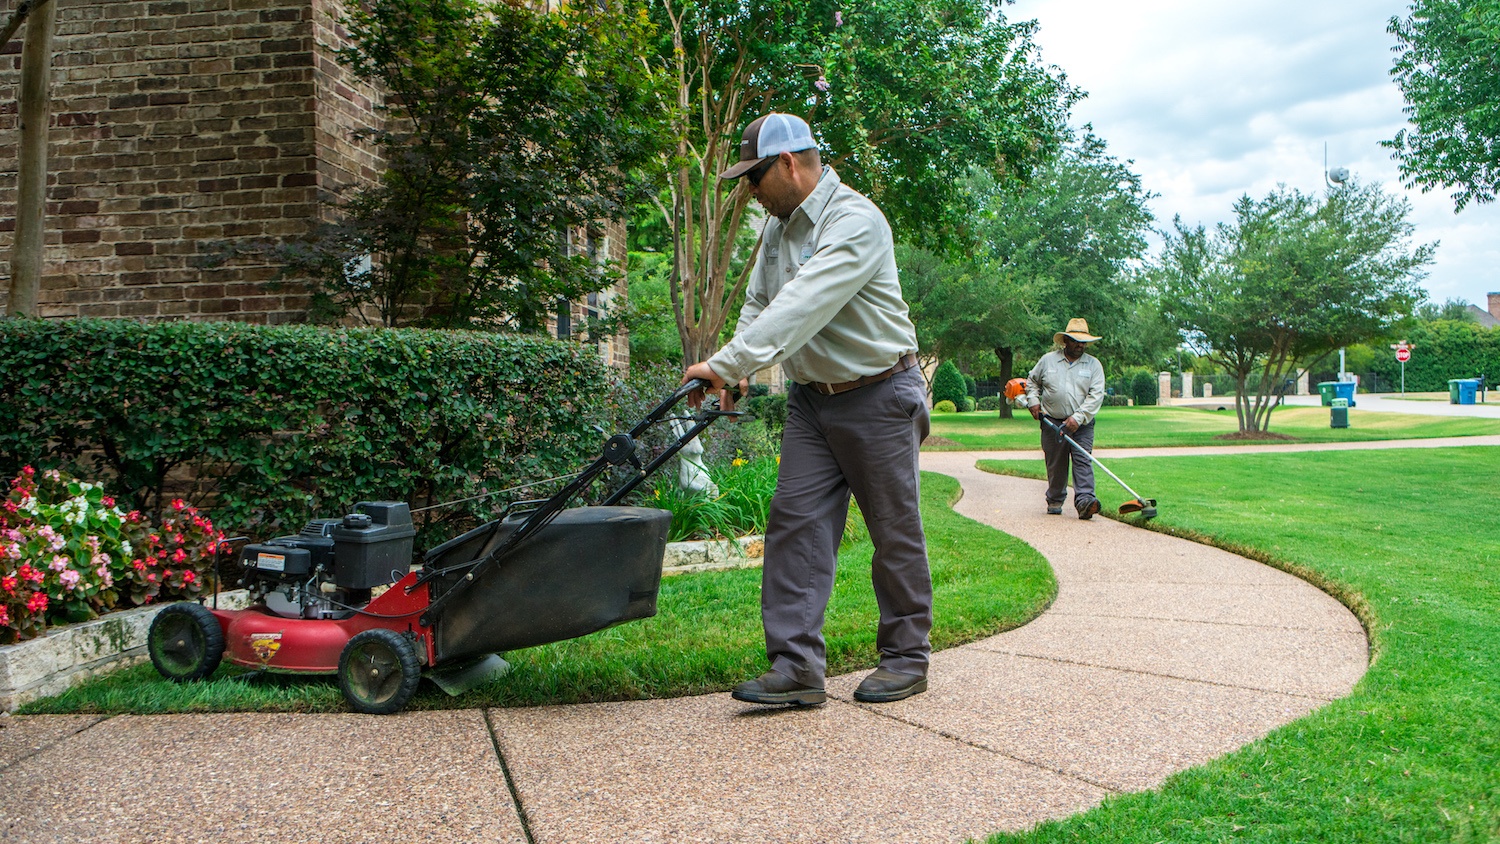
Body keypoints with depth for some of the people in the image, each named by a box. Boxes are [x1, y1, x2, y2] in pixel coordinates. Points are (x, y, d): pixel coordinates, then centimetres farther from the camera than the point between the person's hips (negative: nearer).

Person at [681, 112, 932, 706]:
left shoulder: (855, 222, -20)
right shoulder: (779, 225, 8)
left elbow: (801, 308, -30)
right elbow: (758, 302, 16)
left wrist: (727, 364, -33)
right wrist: (735, 368, -2)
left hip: (878, 395, -7)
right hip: (811, 397, 7)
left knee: (895, 531, 3)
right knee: (794, 523, -3)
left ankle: (907, 658, 17)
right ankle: (797, 668, -2)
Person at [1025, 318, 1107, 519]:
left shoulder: (1093, 364, 3)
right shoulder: (1048, 360, 7)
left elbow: (1096, 395, -6)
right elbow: (1032, 381, 22)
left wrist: (1078, 418, -16)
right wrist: (1033, 401, 5)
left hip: (1082, 425, -1)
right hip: (1052, 422, 1)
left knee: (1083, 461, -13)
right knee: (1055, 464, 6)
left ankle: (1084, 501, -22)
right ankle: (1055, 501, 21)